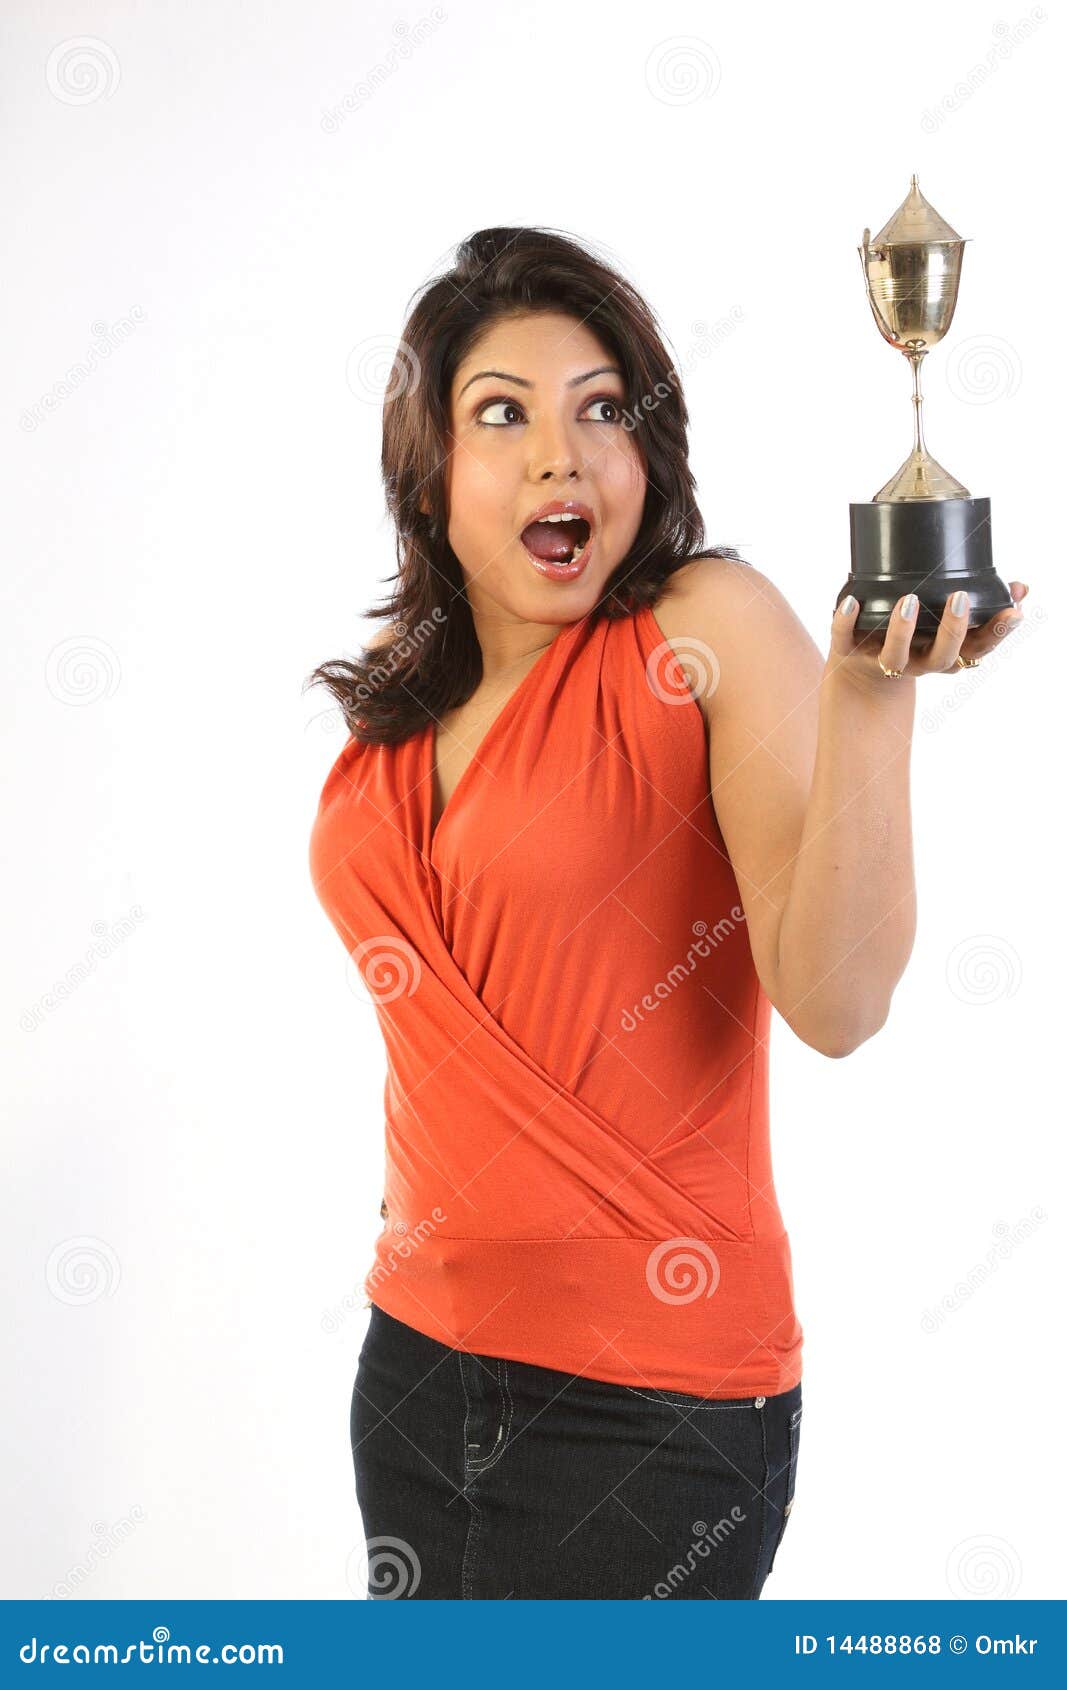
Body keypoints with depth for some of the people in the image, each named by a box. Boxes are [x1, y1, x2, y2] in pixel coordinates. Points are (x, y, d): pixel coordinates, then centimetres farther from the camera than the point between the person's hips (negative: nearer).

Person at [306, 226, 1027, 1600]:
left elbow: (836, 1002, -23)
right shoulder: (399, 698, 5)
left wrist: (865, 692, -33)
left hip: (649, 1396, -6)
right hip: (417, 1355, 6)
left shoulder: (711, 626, -12)